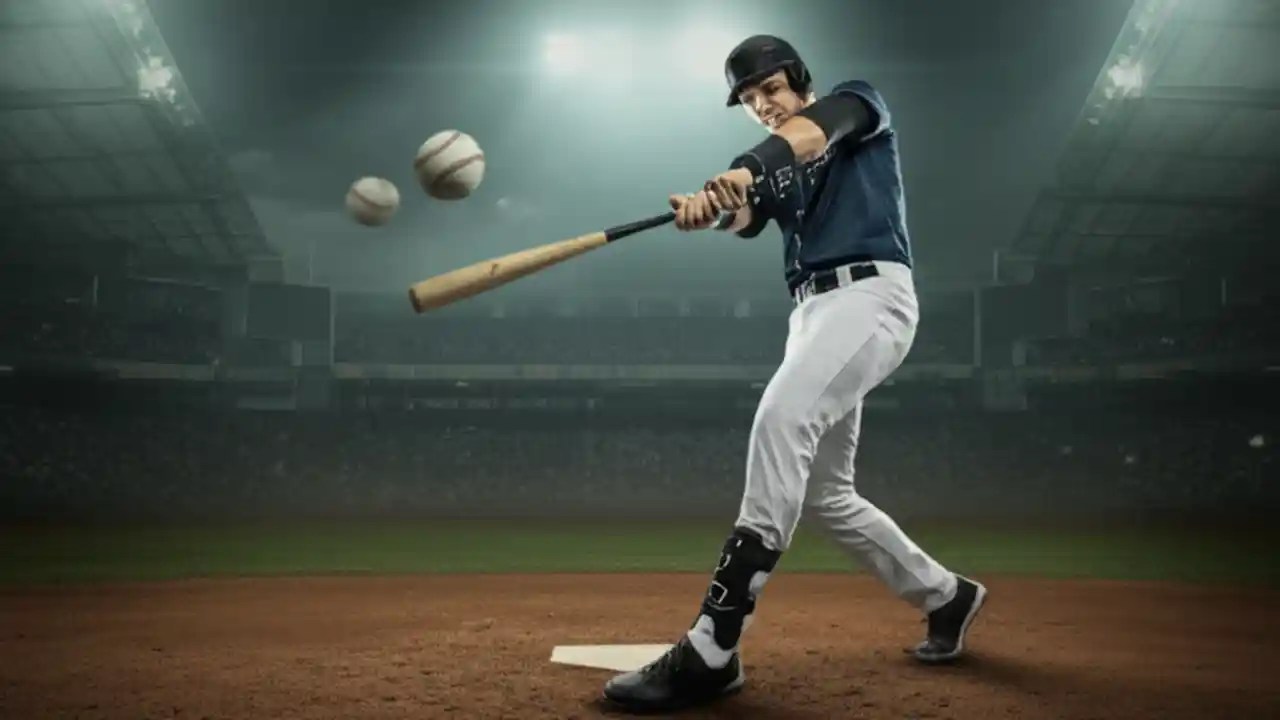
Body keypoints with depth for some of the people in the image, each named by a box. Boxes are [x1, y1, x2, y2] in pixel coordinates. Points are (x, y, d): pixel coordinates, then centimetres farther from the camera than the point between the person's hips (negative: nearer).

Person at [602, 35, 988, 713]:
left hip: (869, 295, -9)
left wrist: (747, 165, -38)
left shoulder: (860, 101, 8)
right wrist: (707, 206, -26)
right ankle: (945, 595, 31)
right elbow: (743, 215, 0)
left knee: (780, 421, -29)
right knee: (824, 492, 10)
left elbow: (814, 129, -16)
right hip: (813, 313, 9)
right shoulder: (777, 171, 23)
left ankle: (710, 652, -35)